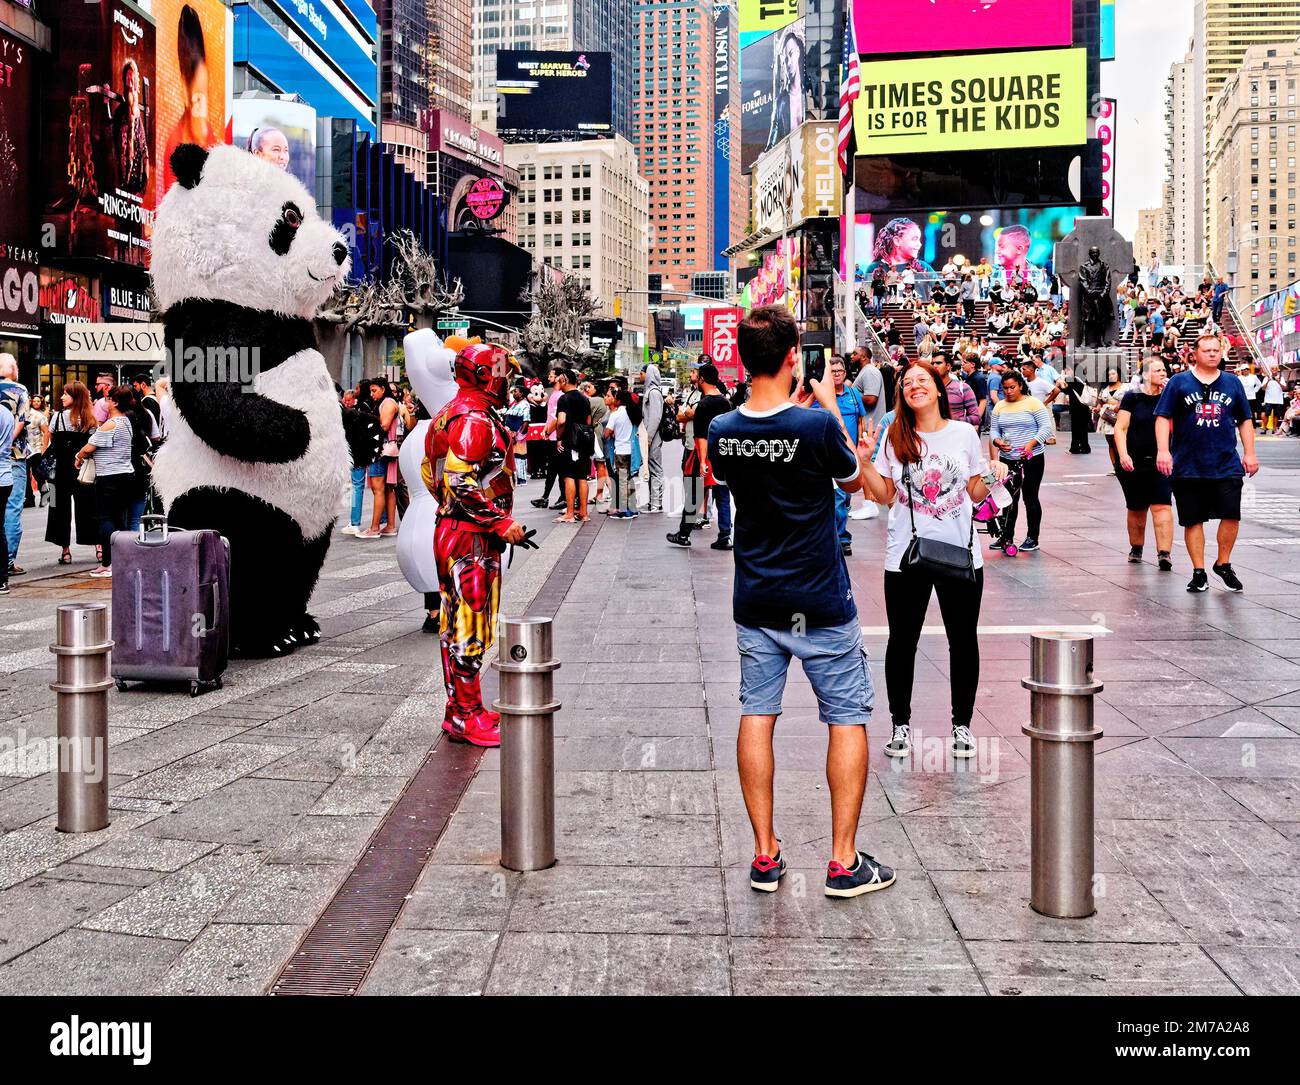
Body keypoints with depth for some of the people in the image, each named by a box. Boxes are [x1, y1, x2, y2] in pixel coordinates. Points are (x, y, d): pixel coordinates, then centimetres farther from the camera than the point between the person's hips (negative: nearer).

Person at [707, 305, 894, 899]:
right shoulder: (818, 425, -17)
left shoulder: (722, 432, -5)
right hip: (821, 605, -4)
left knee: (756, 716, 11)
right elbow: (854, 480, 1)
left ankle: (765, 855, 15)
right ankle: (843, 861, 10)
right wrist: (830, 407, 8)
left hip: (755, 603, 4)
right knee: (848, 719, 8)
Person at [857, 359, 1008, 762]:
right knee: (902, 641, 5)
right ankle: (901, 724, 19)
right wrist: (866, 461, -9)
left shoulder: (964, 433, 3)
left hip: (960, 551, 1)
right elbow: (885, 496, 3)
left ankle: (962, 724, 20)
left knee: (963, 640, 7)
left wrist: (992, 477, -11)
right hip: (906, 554, 0)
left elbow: (975, 493, 9)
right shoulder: (895, 438, 1)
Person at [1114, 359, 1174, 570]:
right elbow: (1120, 428, -5)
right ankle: (1136, 549, 31)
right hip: (1133, 463, -1)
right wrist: (1123, 454, -17)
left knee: (1162, 506, -13)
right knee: (1136, 509, 12)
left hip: (1160, 462, 1)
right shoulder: (1133, 397, -1)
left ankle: (1164, 553, -20)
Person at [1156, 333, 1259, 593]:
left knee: (1231, 514, -5)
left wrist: (1249, 453, 9)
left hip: (1227, 464, 2)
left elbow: (1245, 420, 16)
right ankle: (1199, 572, 13)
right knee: (1193, 520, 3)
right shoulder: (1179, 382, 3)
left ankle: (1223, 564, 16)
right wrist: (1163, 450, -12)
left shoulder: (1232, 383, 11)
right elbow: (1163, 417, -1)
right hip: (1188, 467, -2)